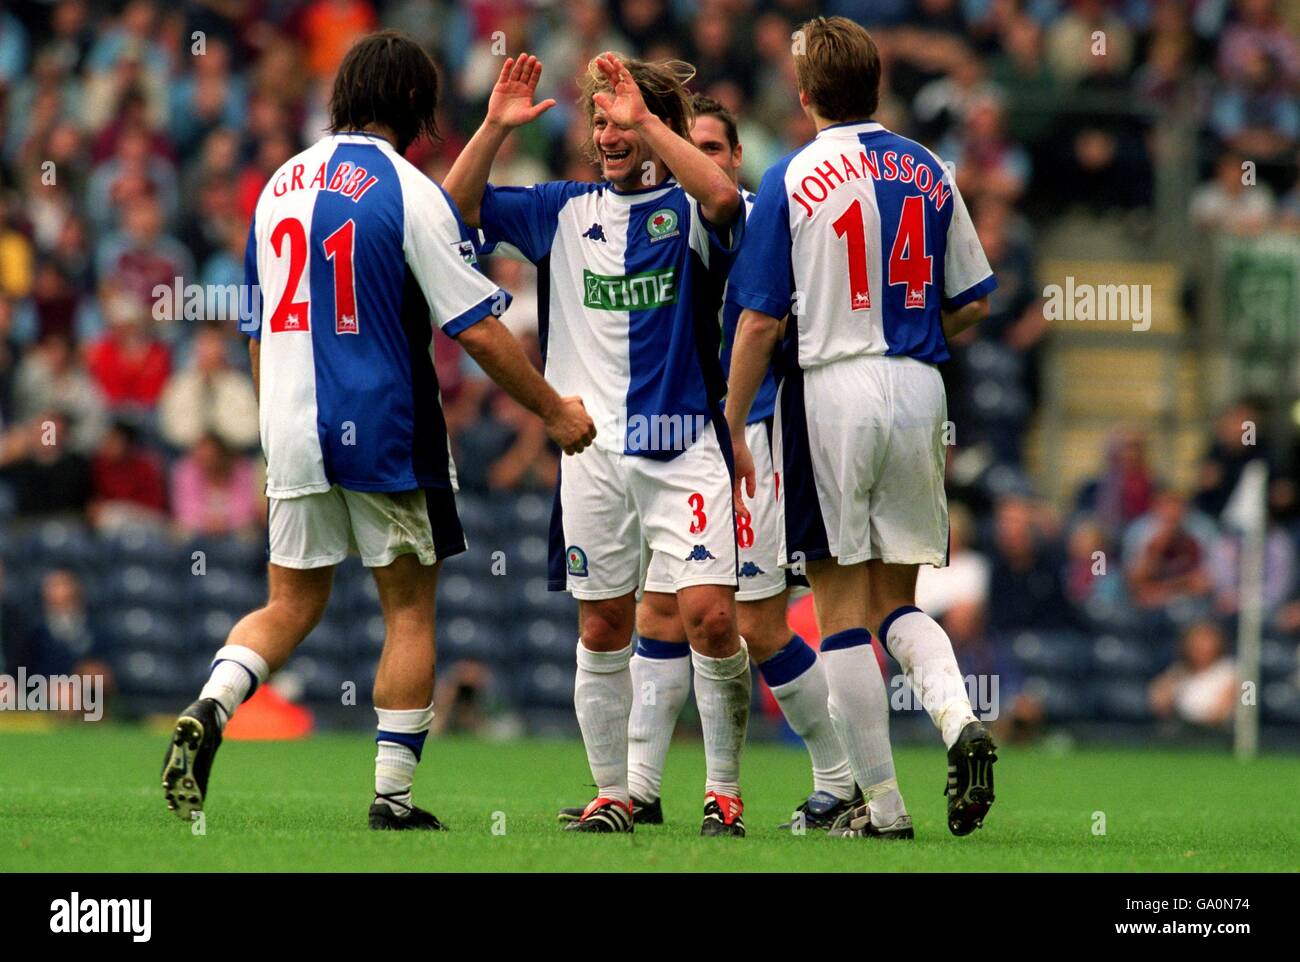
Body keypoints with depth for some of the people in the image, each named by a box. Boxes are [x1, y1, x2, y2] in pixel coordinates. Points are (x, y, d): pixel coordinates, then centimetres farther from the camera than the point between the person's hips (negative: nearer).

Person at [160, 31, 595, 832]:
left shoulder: (280, 186, 9)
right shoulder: (409, 193, -10)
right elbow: (479, 330, -11)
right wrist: (556, 412, 0)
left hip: (293, 434, 5)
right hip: (387, 430, -5)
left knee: (291, 605, 12)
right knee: (410, 609, 7)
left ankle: (209, 712, -14)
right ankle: (393, 797, 5)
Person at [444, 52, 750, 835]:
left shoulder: (687, 210, -2)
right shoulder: (568, 211, 10)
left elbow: (723, 198, -26)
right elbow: (459, 207, 8)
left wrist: (645, 121, -27)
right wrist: (495, 129, -7)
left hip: (684, 445, -4)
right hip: (593, 449, 4)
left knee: (710, 617, -12)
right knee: (602, 629, 7)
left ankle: (724, 792, 0)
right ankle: (614, 794, 17)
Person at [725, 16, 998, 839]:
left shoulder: (792, 180, -5)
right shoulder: (930, 174, 7)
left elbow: (762, 320, -6)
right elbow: (972, 303, 10)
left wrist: (732, 428, 2)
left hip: (829, 391, -4)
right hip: (918, 392, 4)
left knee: (842, 607, 2)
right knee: (897, 599, 14)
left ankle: (883, 803, 0)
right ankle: (959, 718, -14)